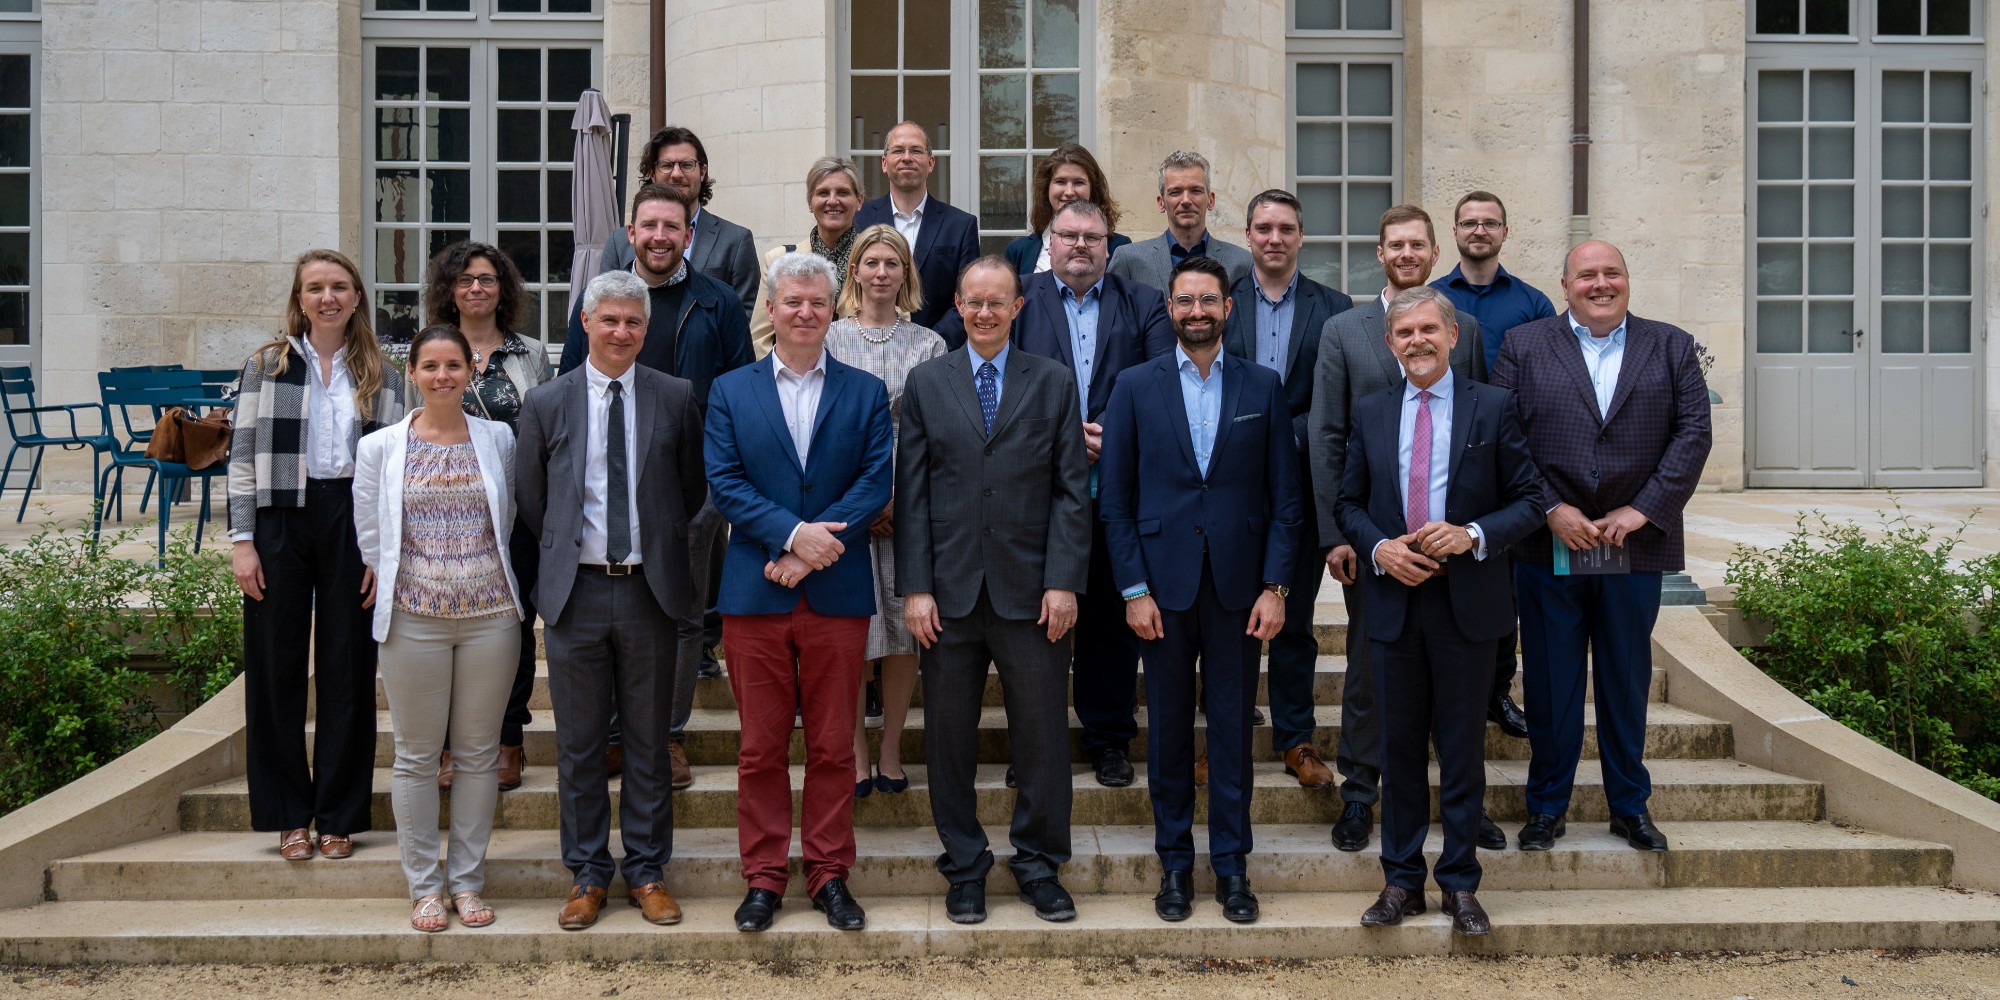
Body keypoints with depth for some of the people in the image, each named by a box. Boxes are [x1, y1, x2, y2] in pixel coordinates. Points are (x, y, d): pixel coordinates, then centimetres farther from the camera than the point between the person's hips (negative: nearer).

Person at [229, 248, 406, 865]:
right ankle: (288, 816, 16)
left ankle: (339, 815, 15)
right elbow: (242, 455, 2)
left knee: (348, 672, 4)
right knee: (278, 669, 4)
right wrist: (241, 541, -5)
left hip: (353, 524, 0)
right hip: (280, 523, 0)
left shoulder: (382, 375, 7)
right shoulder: (266, 365, 5)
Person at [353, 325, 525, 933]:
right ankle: (425, 887, 15)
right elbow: (369, 535, 7)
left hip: (490, 615, 1)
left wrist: (479, 579, 9)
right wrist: (405, 586, 7)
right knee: (416, 756, 5)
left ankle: (467, 881, 18)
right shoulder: (380, 447, 2)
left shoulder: (498, 439, 5)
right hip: (413, 618, -1)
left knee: (479, 752, 7)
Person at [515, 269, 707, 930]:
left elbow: (694, 490, 10)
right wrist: (566, 554, 8)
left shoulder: (675, 398, 2)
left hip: (650, 590, 0)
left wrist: (658, 543, 6)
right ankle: (587, 873, 20)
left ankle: (647, 870, 20)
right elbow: (532, 503, 9)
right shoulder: (546, 403, 3)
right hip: (576, 591, 0)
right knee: (578, 743, 8)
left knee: (648, 739, 8)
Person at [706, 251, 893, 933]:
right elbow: (725, 482, -1)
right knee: (761, 749, 6)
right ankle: (763, 878, 16)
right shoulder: (730, 392, 8)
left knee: (833, 747, 6)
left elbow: (876, 482, -2)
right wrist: (793, 534, -15)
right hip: (754, 595, 0)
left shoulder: (866, 392, 8)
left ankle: (829, 876, 17)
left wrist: (810, 552, -12)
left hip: (837, 595, 0)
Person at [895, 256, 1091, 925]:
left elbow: (1072, 490, 2)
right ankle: (964, 867, 22)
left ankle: (1039, 863, 21)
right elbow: (912, 494, 3)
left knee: (1042, 732, 5)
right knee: (950, 737, 8)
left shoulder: (1053, 383, 6)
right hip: (950, 592, 1)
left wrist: (1064, 581, -7)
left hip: (1030, 592, 0)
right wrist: (915, 587, -4)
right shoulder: (926, 383, 7)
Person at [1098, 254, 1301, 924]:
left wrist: (1275, 586, -3)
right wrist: (1133, 589, -5)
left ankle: (1231, 863, 17)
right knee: (1168, 727, 7)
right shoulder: (1135, 387, 3)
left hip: (1237, 585, 0)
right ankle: (1175, 863, 19)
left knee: (1233, 725, 5)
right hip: (1164, 584, 0)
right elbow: (1115, 498, 2)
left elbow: (1284, 494, 4)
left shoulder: (1263, 387, 6)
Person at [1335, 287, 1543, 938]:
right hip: (1394, 599, 2)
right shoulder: (1369, 413, 8)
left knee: (1462, 748, 5)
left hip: (1467, 601, -2)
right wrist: (1380, 548, -8)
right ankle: (1402, 879, 18)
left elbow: (1528, 499, 0)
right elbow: (1349, 503, 11)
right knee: (1399, 745, 8)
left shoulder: (1494, 408, 1)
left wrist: (1473, 535, -16)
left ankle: (1461, 884, 15)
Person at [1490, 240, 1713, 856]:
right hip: (1548, 546, -1)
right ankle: (1547, 806, 18)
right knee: (1550, 682, 5)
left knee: (1628, 682, 11)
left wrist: (1644, 509, -10)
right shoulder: (1523, 346, 5)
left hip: (1636, 545, 1)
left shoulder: (1672, 348, 8)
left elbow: (1694, 435, 0)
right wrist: (1549, 510, -12)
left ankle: (1630, 805, 24)